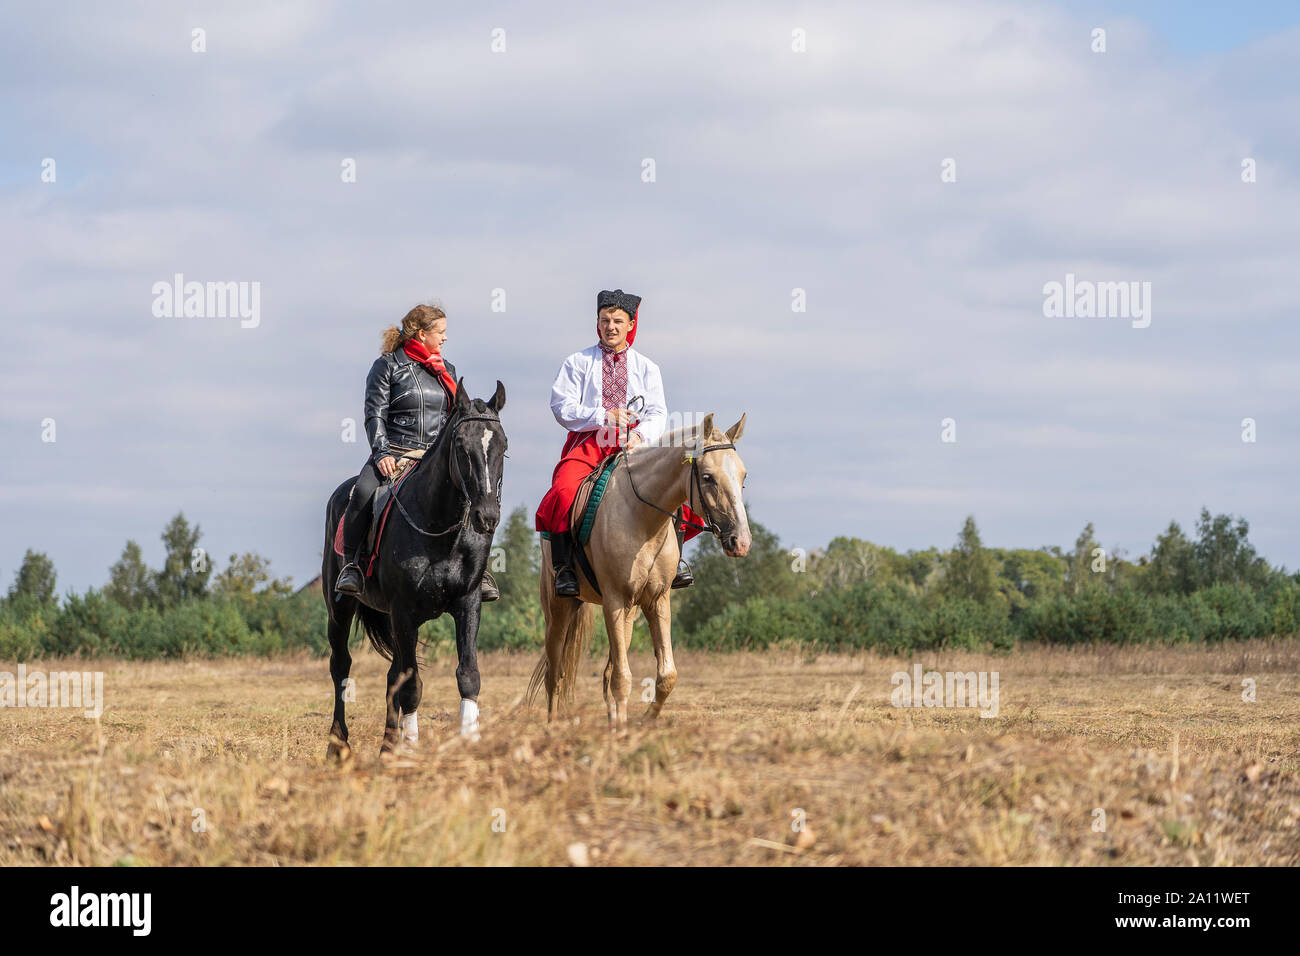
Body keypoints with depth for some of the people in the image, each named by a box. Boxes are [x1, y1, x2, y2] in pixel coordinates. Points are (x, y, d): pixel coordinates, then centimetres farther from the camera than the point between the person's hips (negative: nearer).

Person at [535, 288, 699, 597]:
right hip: (588, 442, -1)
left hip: (635, 445, 2)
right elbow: (561, 406, 1)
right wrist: (604, 416, -12)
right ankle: (564, 566, -22)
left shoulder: (646, 368, 18)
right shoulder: (578, 363, 12)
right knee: (564, 491, -31)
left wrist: (641, 435, -15)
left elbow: (657, 413, 8)